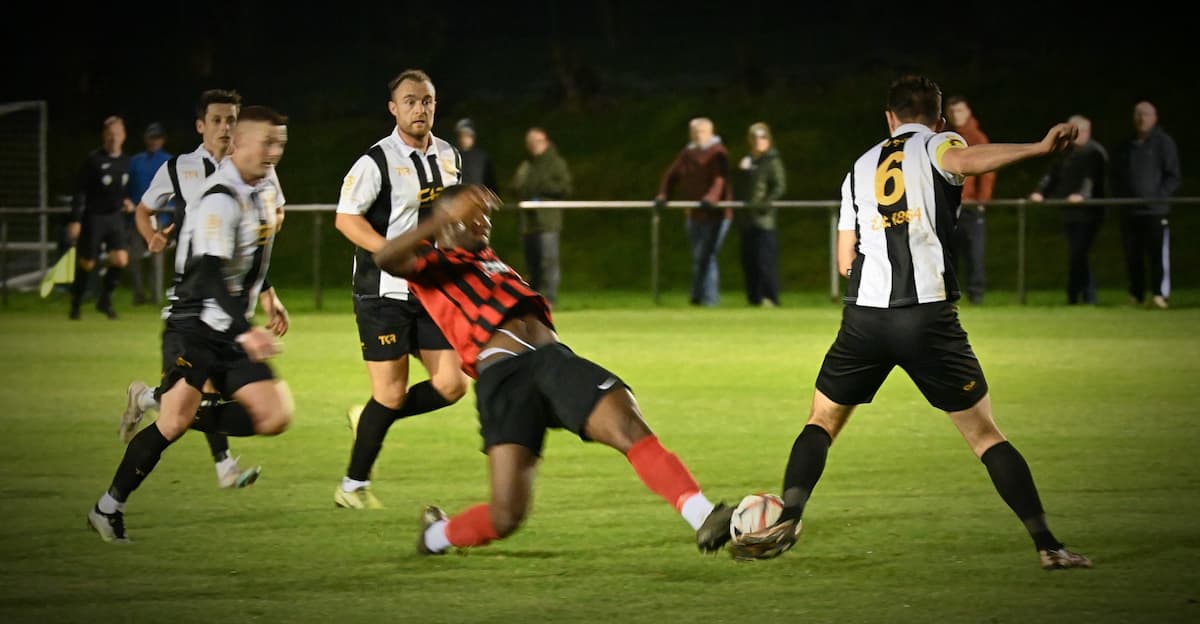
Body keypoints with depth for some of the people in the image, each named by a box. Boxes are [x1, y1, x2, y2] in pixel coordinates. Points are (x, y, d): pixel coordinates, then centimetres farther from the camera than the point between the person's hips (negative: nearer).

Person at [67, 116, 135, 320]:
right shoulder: (94, 159, -12)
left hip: (115, 217, 4)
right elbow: (80, 191, -11)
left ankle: (105, 299, 11)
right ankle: (76, 304, 23)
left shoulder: (125, 161, 4)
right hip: (94, 217, -4)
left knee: (121, 260, -9)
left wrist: (126, 201, 2)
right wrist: (75, 220, -15)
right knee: (87, 264, 4)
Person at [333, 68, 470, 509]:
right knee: (391, 393, -5)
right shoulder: (376, 161, -12)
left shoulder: (450, 158, 8)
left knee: (451, 385, -2)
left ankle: (369, 418, 21)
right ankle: (354, 486, 10)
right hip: (384, 291, -6)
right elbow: (346, 219, -14)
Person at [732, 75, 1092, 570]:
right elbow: (965, 161, -19)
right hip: (928, 315, -3)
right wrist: (1039, 148, -27)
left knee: (822, 419, 19)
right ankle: (1046, 543, -1)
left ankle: (787, 520, 1)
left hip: (864, 315, 3)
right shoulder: (936, 146, 7)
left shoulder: (861, 167, 21)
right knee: (984, 433, 4)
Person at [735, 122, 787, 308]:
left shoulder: (772, 161, -3)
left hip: (764, 216, -7)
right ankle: (754, 297, 13)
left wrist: (766, 203, -20)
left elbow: (780, 187, -10)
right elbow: (739, 187, 28)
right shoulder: (746, 161, 18)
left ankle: (770, 297, -8)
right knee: (748, 259, 7)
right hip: (747, 217, 7)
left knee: (765, 258, -11)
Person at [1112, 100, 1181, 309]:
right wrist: (1119, 196, 8)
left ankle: (1160, 294, -10)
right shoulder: (1125, 147, 17)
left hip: (1155, 209, -5)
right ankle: (1136, 295, 12)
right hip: (1130, 211, 5)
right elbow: (1116, 176, 25)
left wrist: (1159, 196, -12)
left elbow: (1173, 176, -1)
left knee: (1158, 253, -10)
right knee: (1132, 255, 5)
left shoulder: (1164, 143, 2)